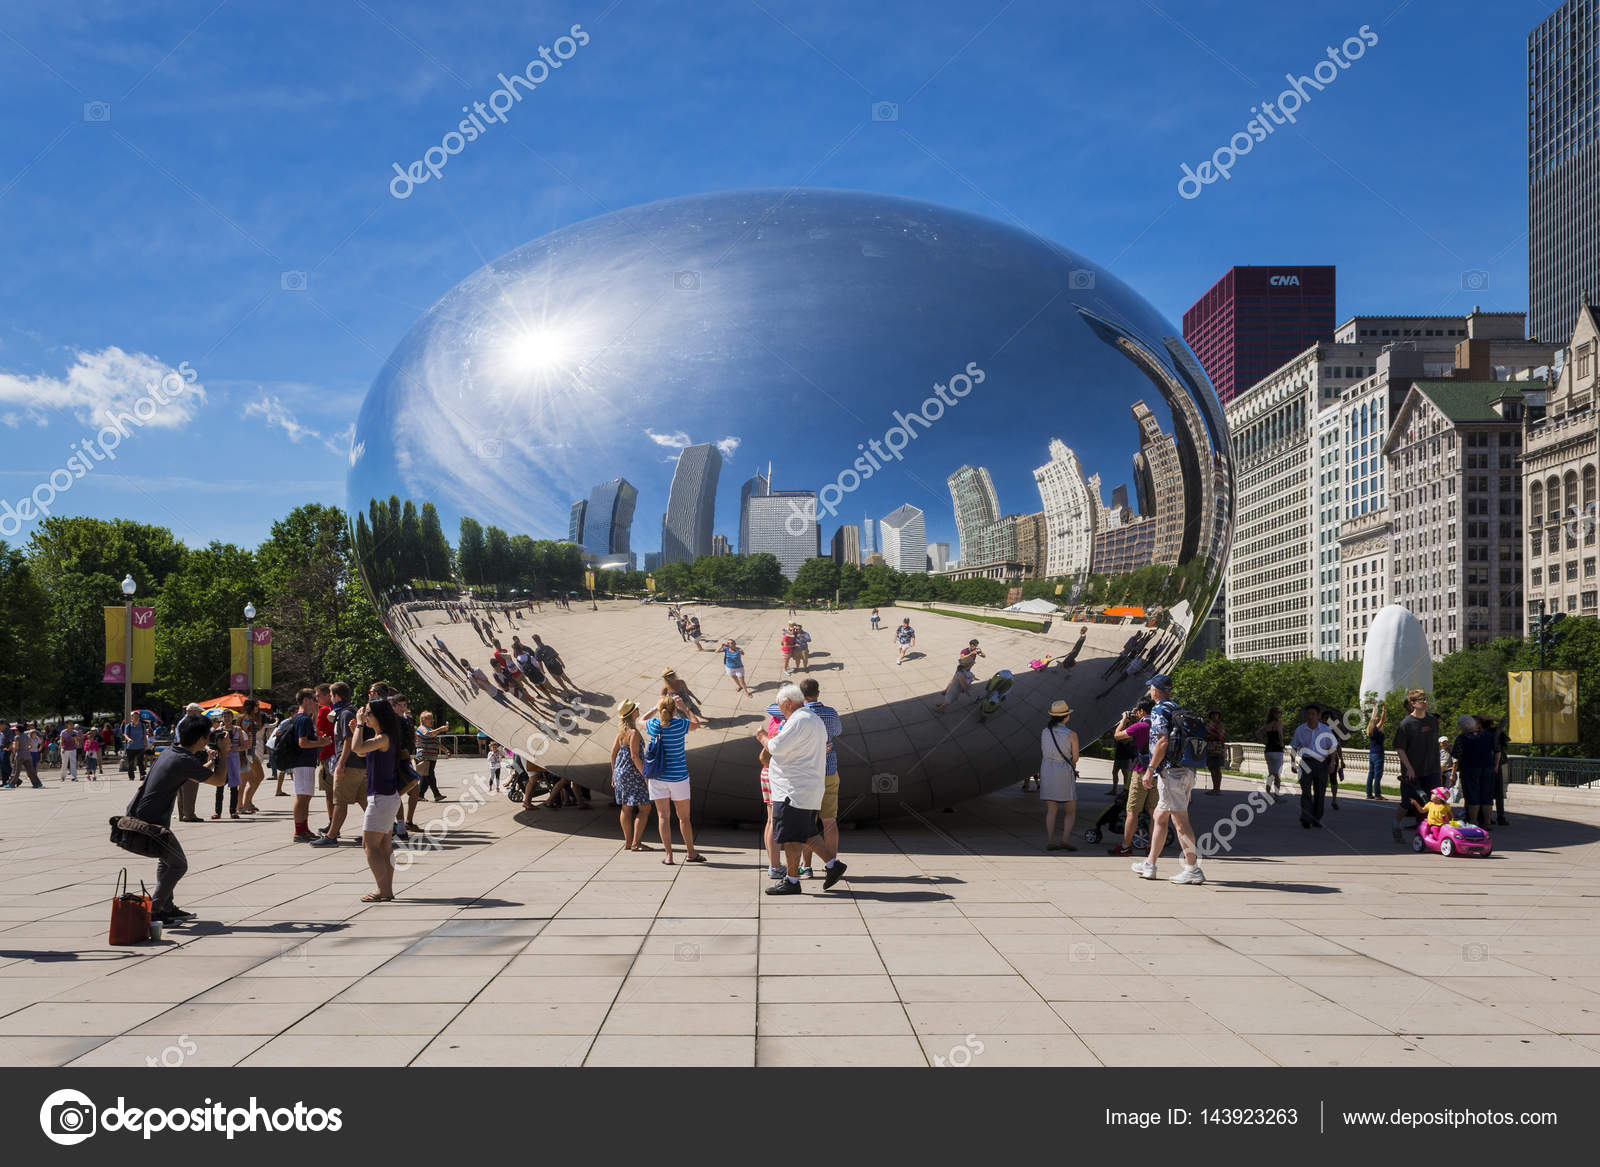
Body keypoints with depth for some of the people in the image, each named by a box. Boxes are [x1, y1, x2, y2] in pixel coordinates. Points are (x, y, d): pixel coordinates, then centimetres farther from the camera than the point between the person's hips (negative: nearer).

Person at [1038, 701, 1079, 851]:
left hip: (1047, 772, 4)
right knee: (1071, 811, 7)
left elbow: (1042, 755, 8)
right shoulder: (1071, 734, -9)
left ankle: (1050, 842, 2)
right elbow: (1075, 758, -4)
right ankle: (1065, 839, -7)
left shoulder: (1044, 732, 4)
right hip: (1064, 773, -4)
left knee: (1051, 810, 9)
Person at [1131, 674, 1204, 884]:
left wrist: (1150, 769, -16)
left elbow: (1163, 741, -19)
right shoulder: (1177, 709, 19)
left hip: (1171, 771, -9)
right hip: (1187, 771, 9)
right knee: (1160, 817, 15)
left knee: (1180, 820, -8)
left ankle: (1193, 869, -10)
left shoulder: (1159, 711, -8)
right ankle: (1150, 865, 21)